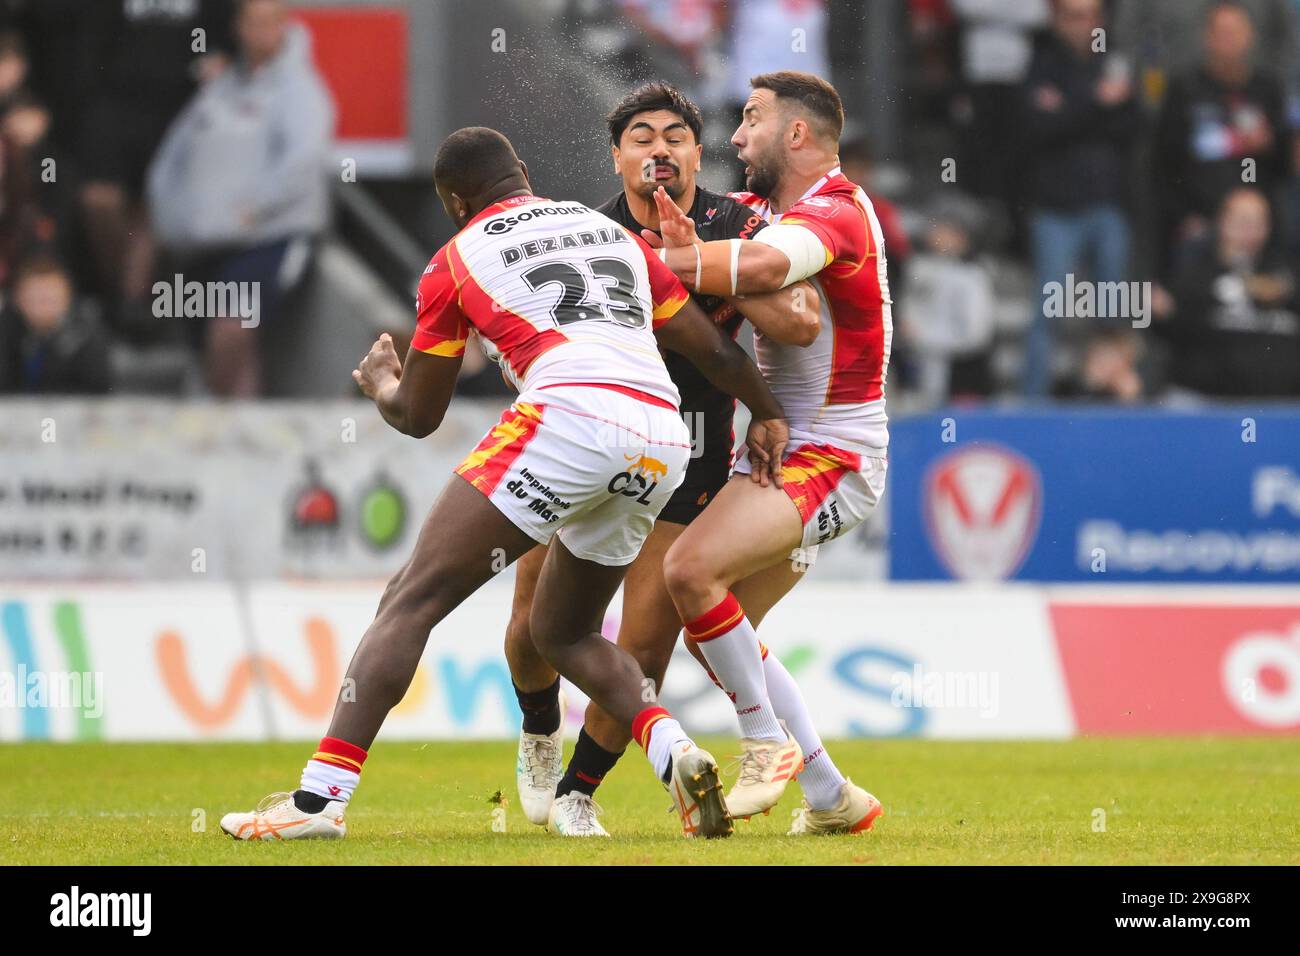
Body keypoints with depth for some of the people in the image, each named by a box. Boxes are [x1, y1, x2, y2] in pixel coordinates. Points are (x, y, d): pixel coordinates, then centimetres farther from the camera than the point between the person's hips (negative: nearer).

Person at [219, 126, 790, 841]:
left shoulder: (457, 259, 14)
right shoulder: (613, 233, 27)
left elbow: (417, 416, 21)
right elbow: (716, 351, 28)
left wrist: (379, 382, 42)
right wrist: (767, 416, 43)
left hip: (567, 416, -6)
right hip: (664, 443, 6)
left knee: (412, 599, -1)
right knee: (562, 633, 23)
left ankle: (320, 797, -10)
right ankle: (673, 752, -1)